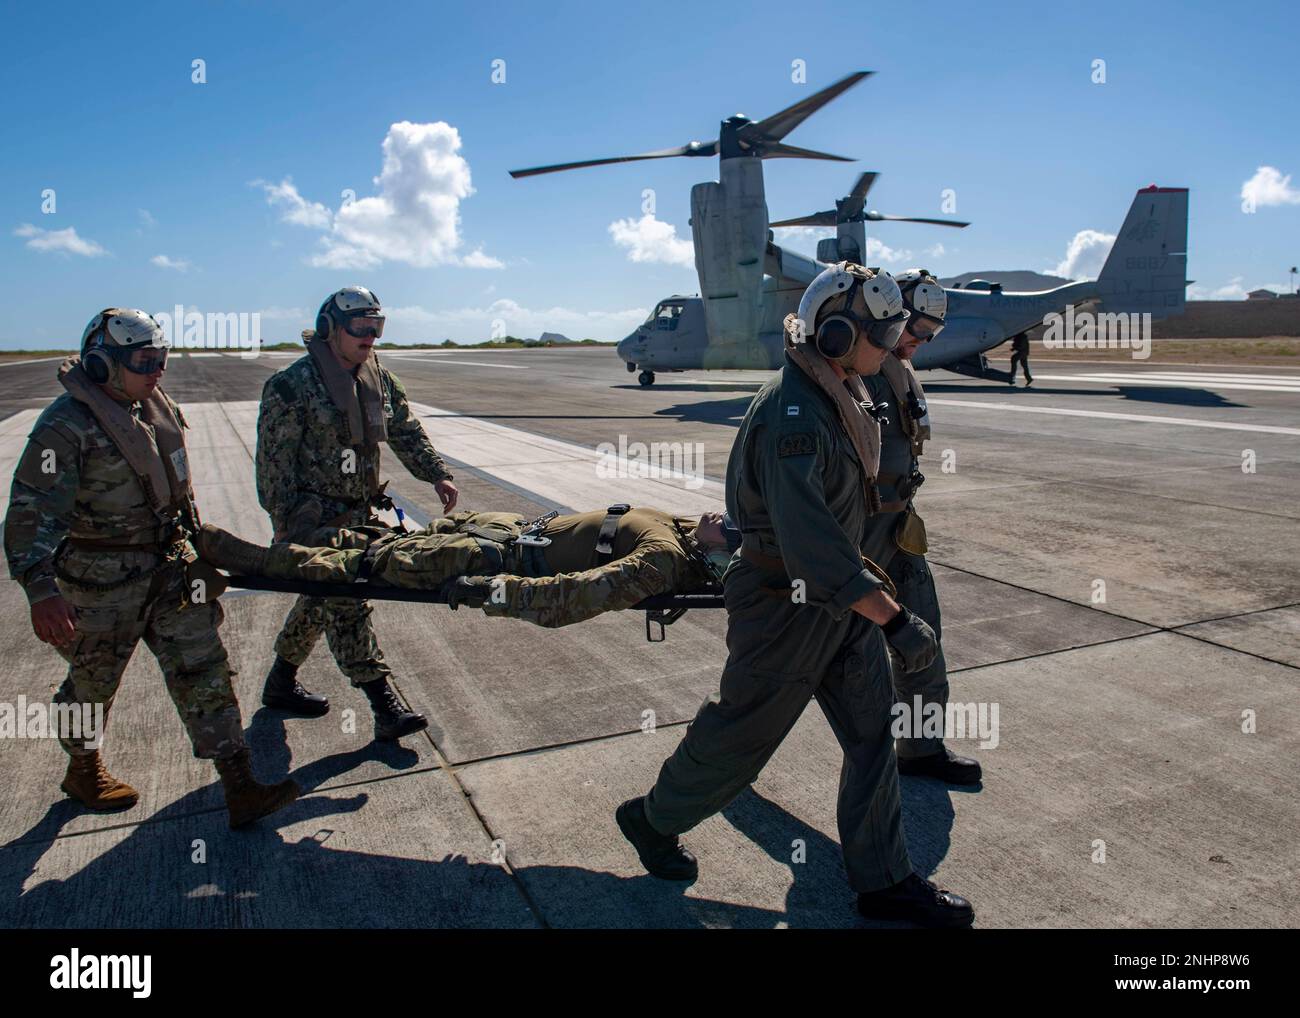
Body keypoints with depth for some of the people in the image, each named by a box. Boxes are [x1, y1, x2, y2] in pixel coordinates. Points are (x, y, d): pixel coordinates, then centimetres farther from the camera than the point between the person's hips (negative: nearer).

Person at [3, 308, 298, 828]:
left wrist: (195, 539, 24)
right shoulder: (66, 426, -18)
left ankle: (241, 789, 8)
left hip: (169, 564, 7)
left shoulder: (155, 406, 5)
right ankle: (83, 770, 43)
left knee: (203, 668, 3)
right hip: (103, 579, -6)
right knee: (94, 680, 14)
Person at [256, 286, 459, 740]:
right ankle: (385, 705, -10)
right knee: (346, 605, -11)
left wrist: (437, 475, -3)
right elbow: (273, 459, -12)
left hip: (359, 513, 8)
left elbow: (407, 433, 12)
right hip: (314, 516, -7)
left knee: (322, 599, 18)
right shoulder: (293, 384, -12)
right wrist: (284, 524, -15)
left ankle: (281, 683, 37)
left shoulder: (380, 380, 9)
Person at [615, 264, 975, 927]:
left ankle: (883, 881, 26)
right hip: (790, 606, -9)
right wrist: (893, 619, -33)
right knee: (742, 732, 9)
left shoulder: (837, 395, 5)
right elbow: (812, 542, -34)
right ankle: (653, 819, 34)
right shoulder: (793, 417, -28)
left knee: (872, 732, 11)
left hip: (841, 598, 9)